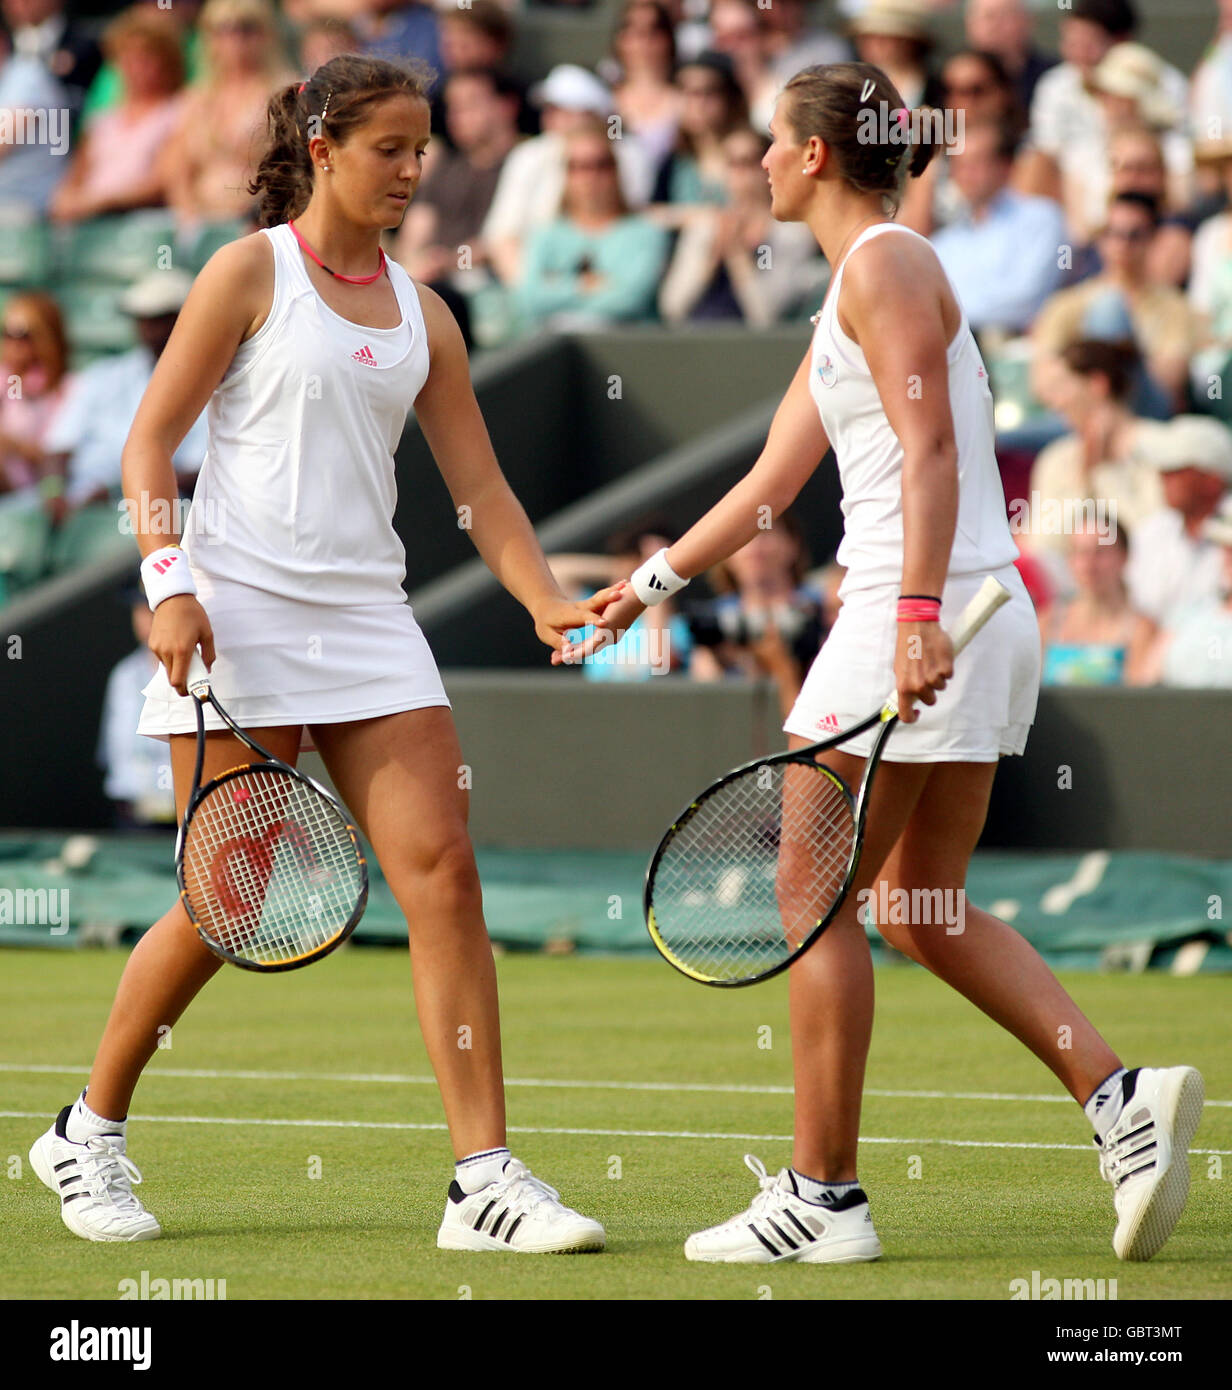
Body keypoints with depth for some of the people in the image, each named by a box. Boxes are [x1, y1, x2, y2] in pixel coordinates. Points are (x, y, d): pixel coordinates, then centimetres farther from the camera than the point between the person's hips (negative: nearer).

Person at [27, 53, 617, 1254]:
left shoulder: (419, 314, 13)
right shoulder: (250, 272, -1)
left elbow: (480, 489, 12)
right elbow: (148, 444, -2)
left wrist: (548, 602, -4)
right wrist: (168, 586, -15)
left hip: (365, 614, 5)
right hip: (238, 609, -5)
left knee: (442, 874, -8)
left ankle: (484, 1179, -9)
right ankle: (88, 1130, 18)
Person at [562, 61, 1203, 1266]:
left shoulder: (885, 263, -8)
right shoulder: (851, 292, 21)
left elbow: (932, 448, -18)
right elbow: (770, 483, 28)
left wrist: (917, 613, -26)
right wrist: (652, 583, 33)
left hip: (916, 618, -10)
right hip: (983, 625, 10)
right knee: (924, 907, 11)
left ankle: (823, 1195, 2)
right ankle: (1119, 1094, -1)